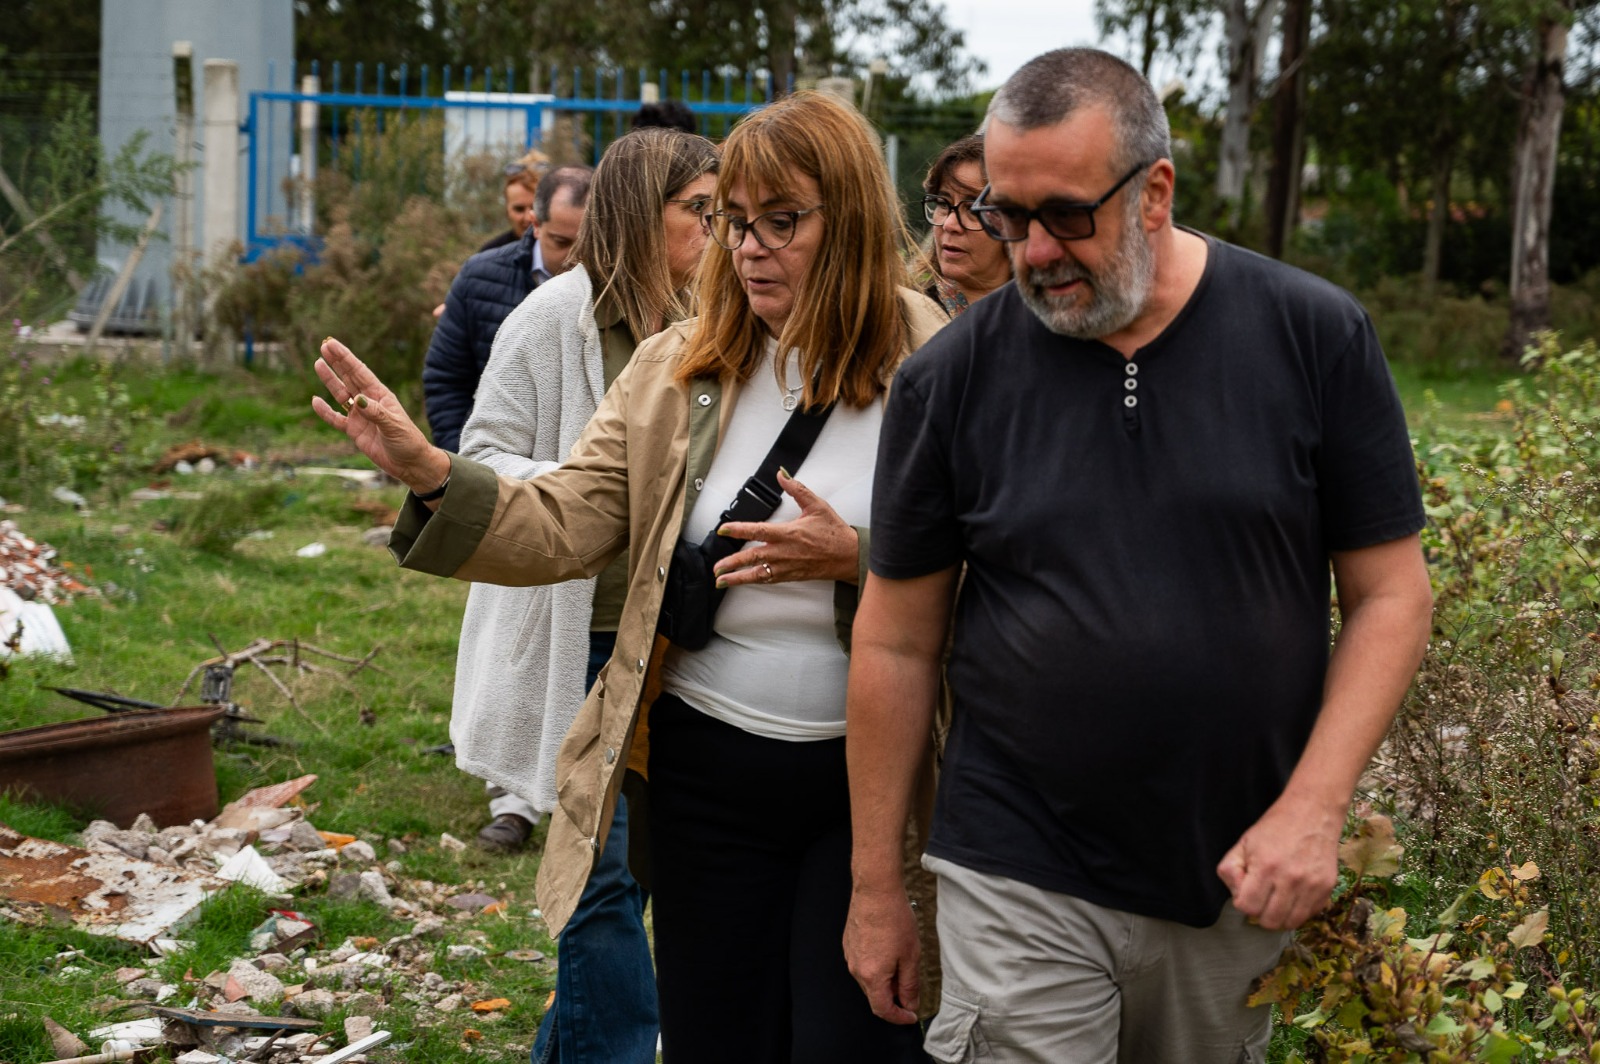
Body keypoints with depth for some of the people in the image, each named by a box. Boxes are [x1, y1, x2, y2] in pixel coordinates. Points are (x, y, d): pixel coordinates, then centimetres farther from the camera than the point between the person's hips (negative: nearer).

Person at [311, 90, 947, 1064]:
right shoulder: (677, 371, 4)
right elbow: (564, 528, -3)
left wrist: (858, 561, -22)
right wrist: (429, 472, -18)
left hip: (872, 775, -3)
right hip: (708, 771, 3)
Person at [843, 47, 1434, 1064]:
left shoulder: (1316, 336, -4)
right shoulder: (953, 377, -3)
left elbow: (1390, 592, -1)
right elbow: (899, 643, 3)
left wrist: (1314, 806, -12)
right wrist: (876, 885, 5)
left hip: (1244, 886, 1)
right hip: (1022, 889, -1)